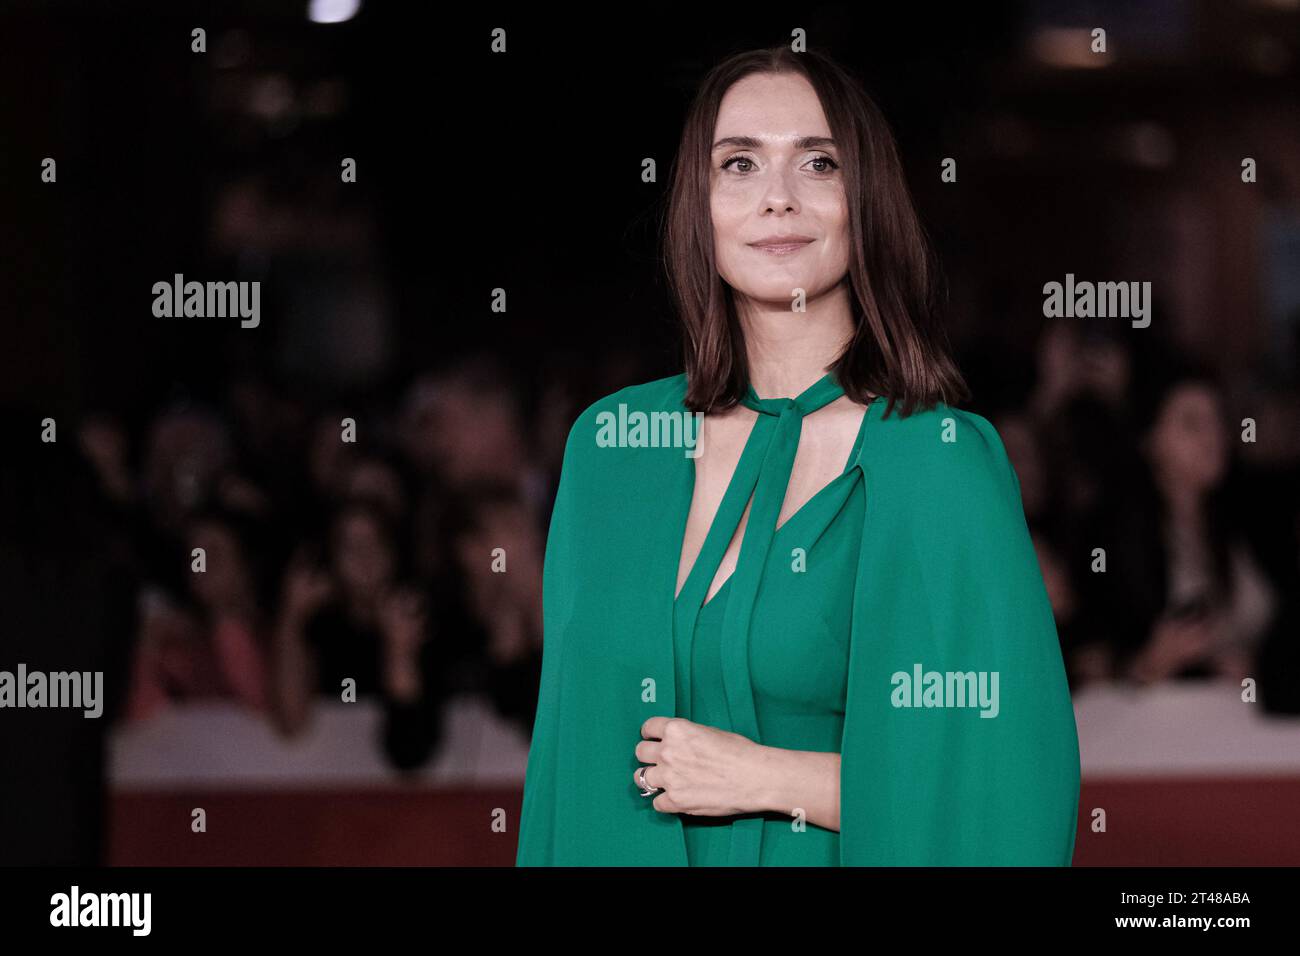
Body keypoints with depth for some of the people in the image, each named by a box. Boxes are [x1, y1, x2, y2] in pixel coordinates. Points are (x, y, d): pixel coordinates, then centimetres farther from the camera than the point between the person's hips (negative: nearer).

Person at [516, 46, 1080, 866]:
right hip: (611, 851, 4)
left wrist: (766, 778, -17)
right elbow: (572, 734, 5)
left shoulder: (941, 461, -14)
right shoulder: (610, 444, -1)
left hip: (817, 857, -4)